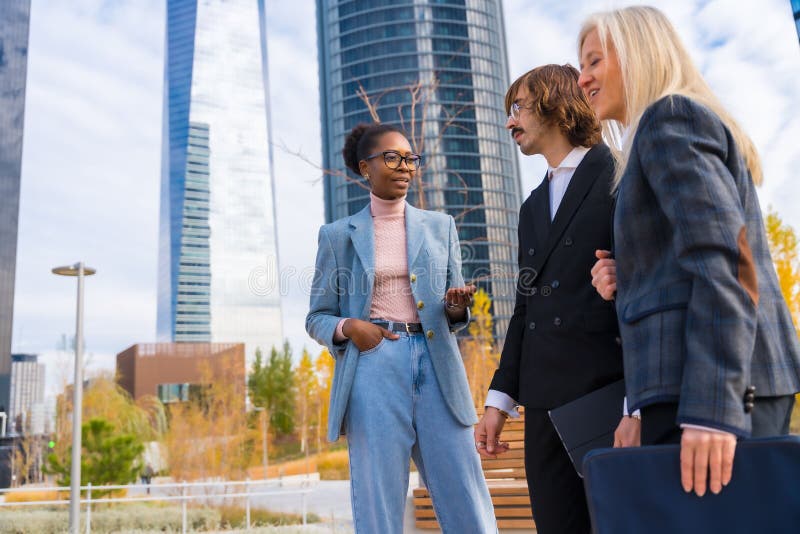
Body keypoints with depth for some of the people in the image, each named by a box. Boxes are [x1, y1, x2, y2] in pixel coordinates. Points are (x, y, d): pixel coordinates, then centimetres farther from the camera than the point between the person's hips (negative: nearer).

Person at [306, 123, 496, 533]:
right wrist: (347, 327, -10)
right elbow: (317, 317, 11)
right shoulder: (339, 235, 8)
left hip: (435, 366, 2)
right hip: (373, 371, -2)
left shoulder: (440, 226, 14)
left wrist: (456, 308, -7)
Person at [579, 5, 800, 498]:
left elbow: (722, 255, -18)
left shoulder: (669, 117, -3)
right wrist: (629, 280, 10)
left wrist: (711, 406, -25)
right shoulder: (693, 122, 26)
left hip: (709, 385, -10)